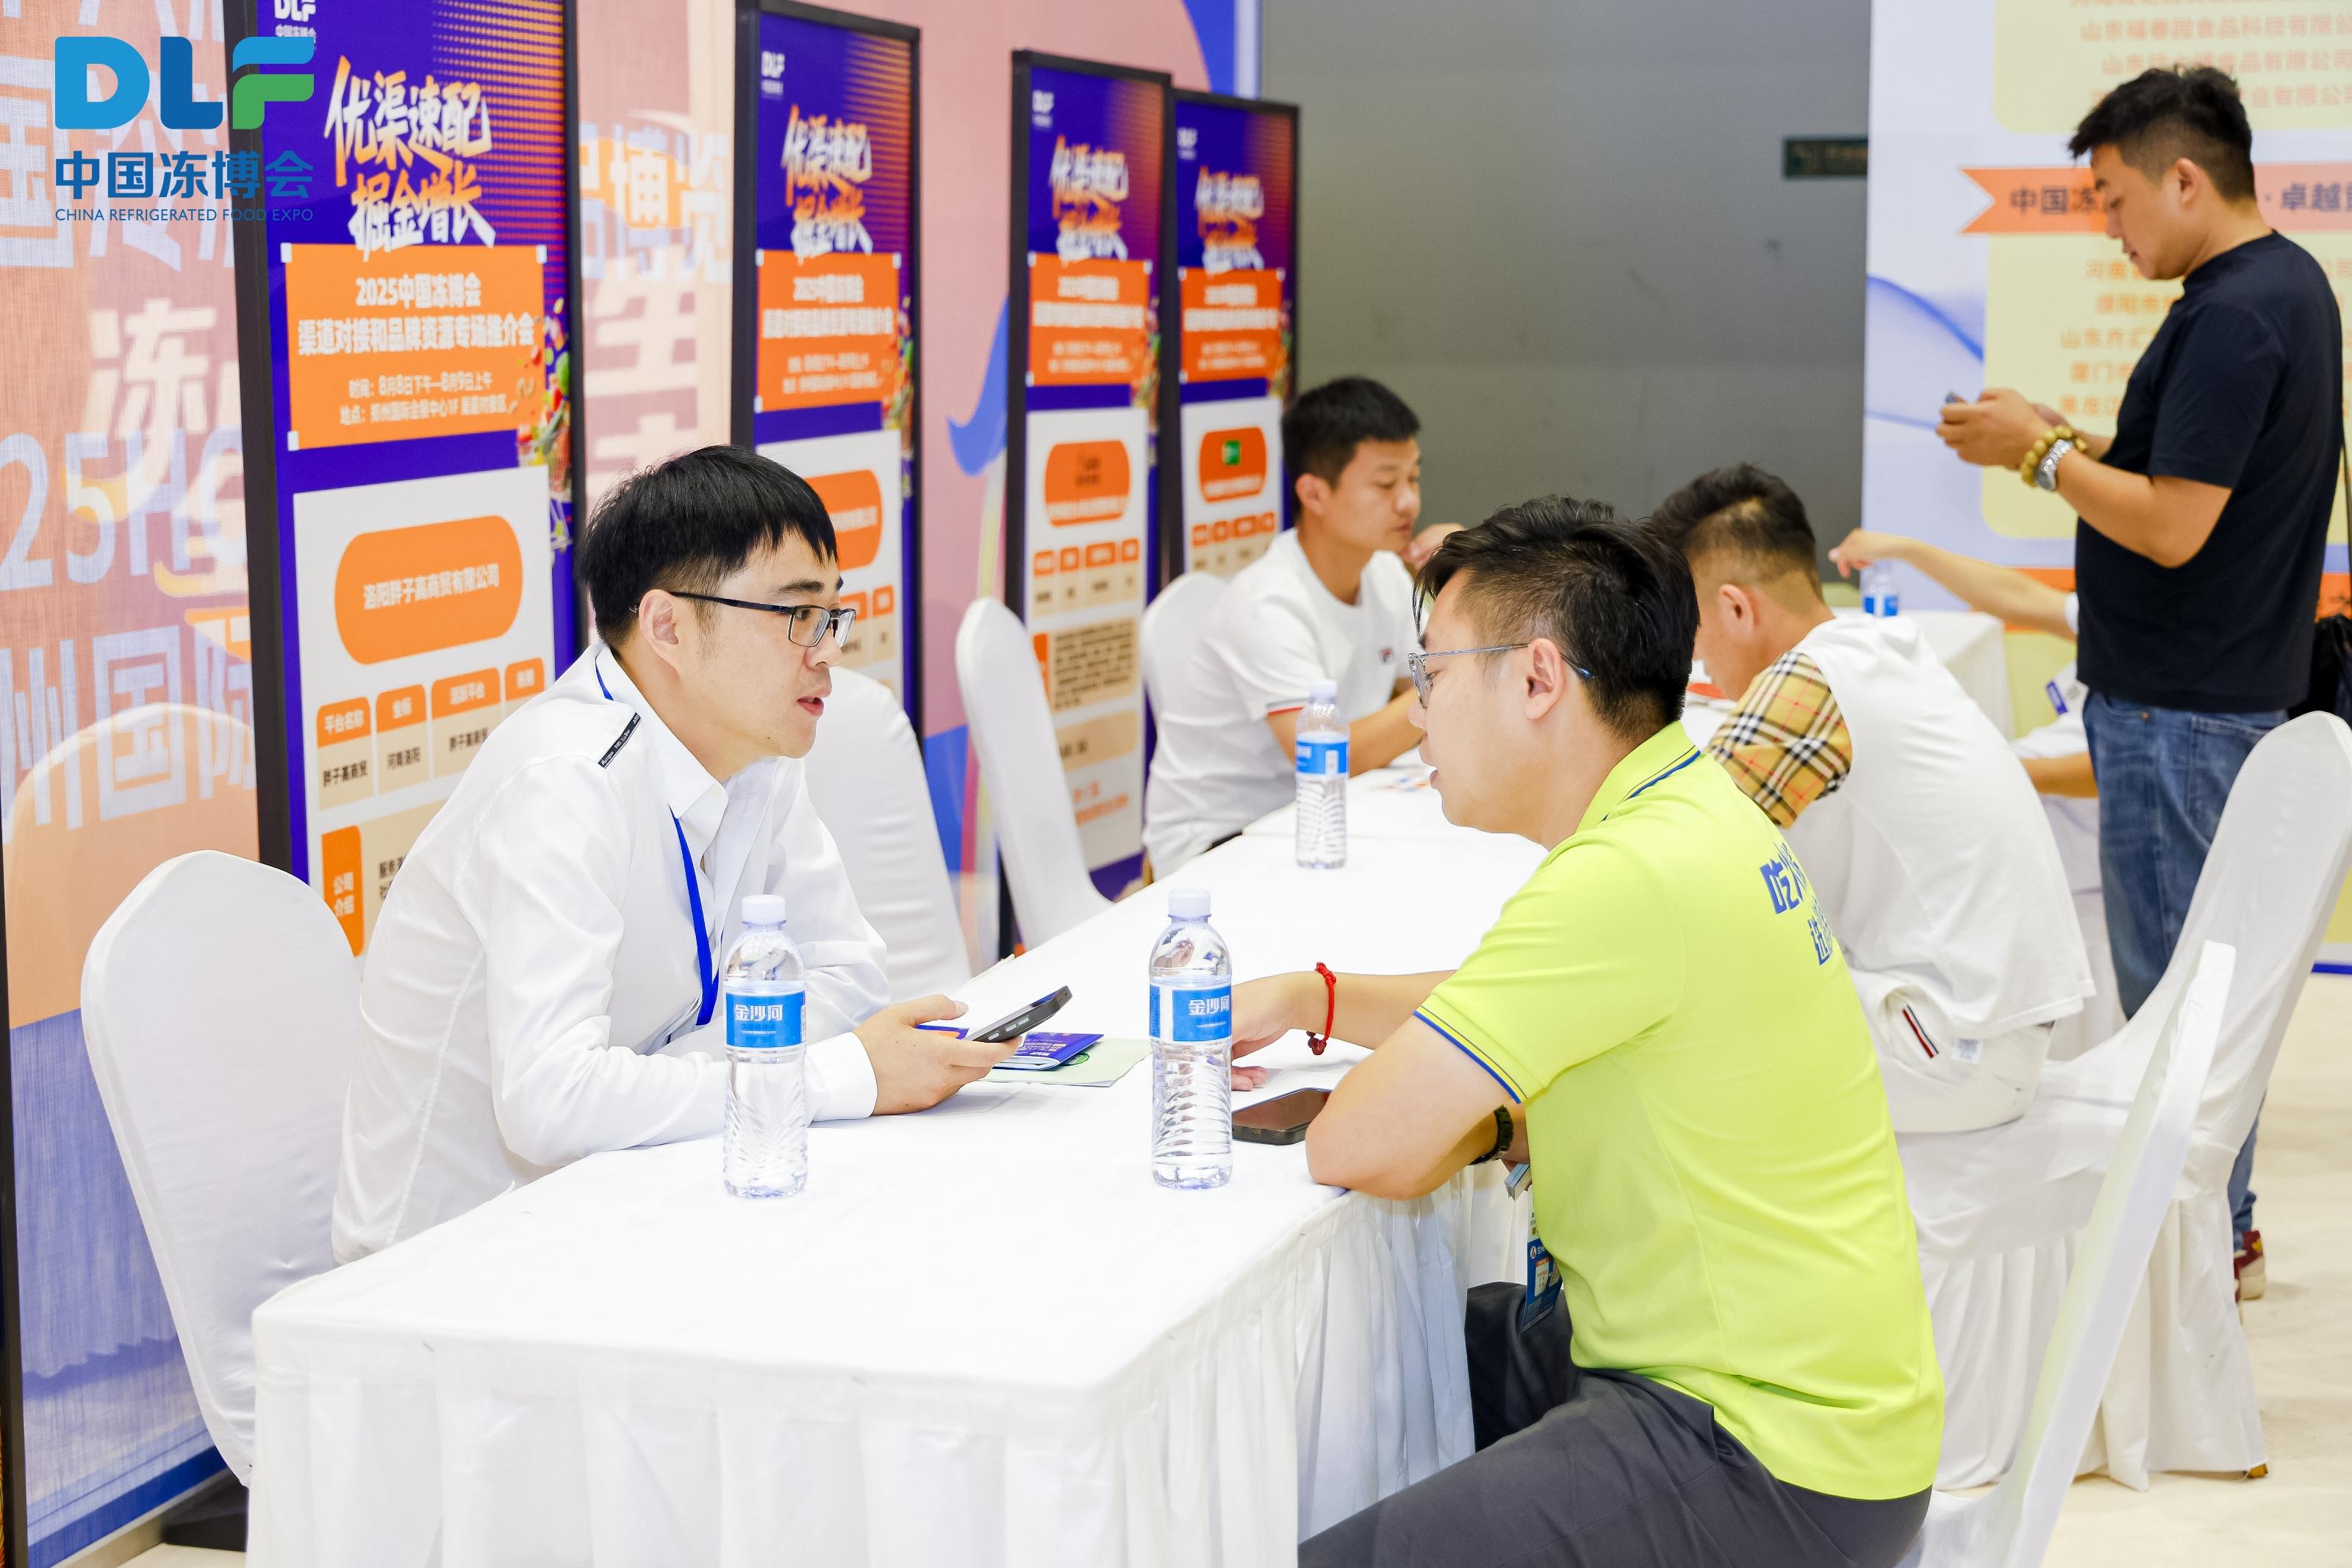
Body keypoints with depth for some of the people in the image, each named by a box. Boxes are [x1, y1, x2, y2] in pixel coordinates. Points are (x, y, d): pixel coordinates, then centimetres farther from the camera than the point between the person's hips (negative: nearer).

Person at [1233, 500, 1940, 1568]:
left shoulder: (1632, 879, -25)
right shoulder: (1692, 816, 7)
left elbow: (1362, 1148, -24)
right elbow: (1509, 1017, 25)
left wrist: (1472, 1134, -3)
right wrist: (1310, 999, 14)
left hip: (1772, 1468, -10)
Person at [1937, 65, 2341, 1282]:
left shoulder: (2233, 316, -21)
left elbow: (2173, 527, -24)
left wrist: (2038, 452, -13)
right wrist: (2061, 441, 9)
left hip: (2180, 707, -10)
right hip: (2233, 681, 10)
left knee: (2170, 973, -1)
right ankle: (2222, 1216, 28)